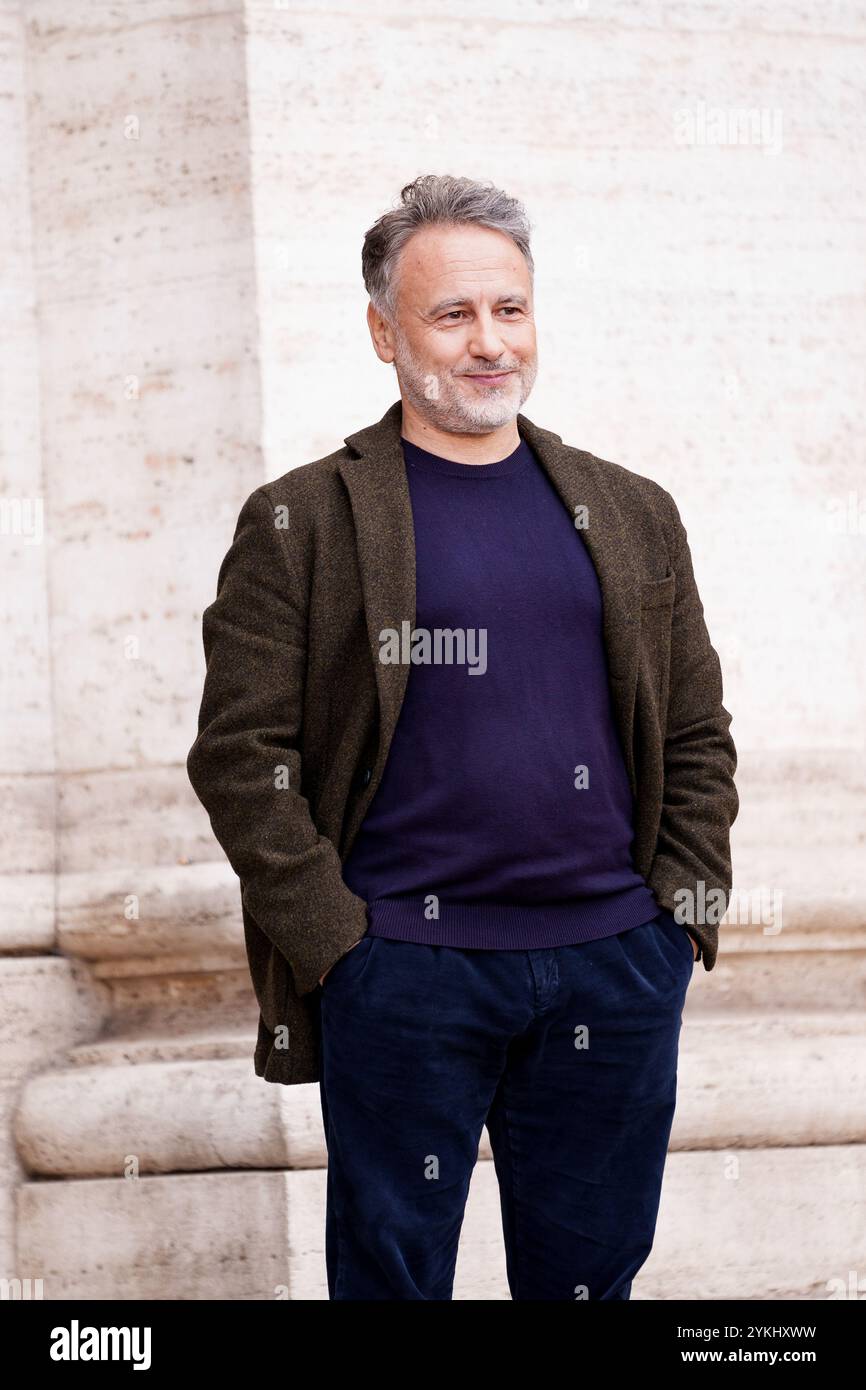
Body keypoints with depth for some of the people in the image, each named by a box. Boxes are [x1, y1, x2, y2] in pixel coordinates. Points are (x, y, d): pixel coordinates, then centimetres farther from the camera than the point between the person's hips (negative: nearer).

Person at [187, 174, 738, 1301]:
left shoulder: (632, 516, 13)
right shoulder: (301, 522, 0)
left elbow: (698, 735, 16)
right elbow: (241, 752, -5)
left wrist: (686, 915, 4)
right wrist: (332, 941, -11)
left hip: (617, 969, 3)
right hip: (402, 979, -3)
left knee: (592, 1275, 10)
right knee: (391, 1276, 3)